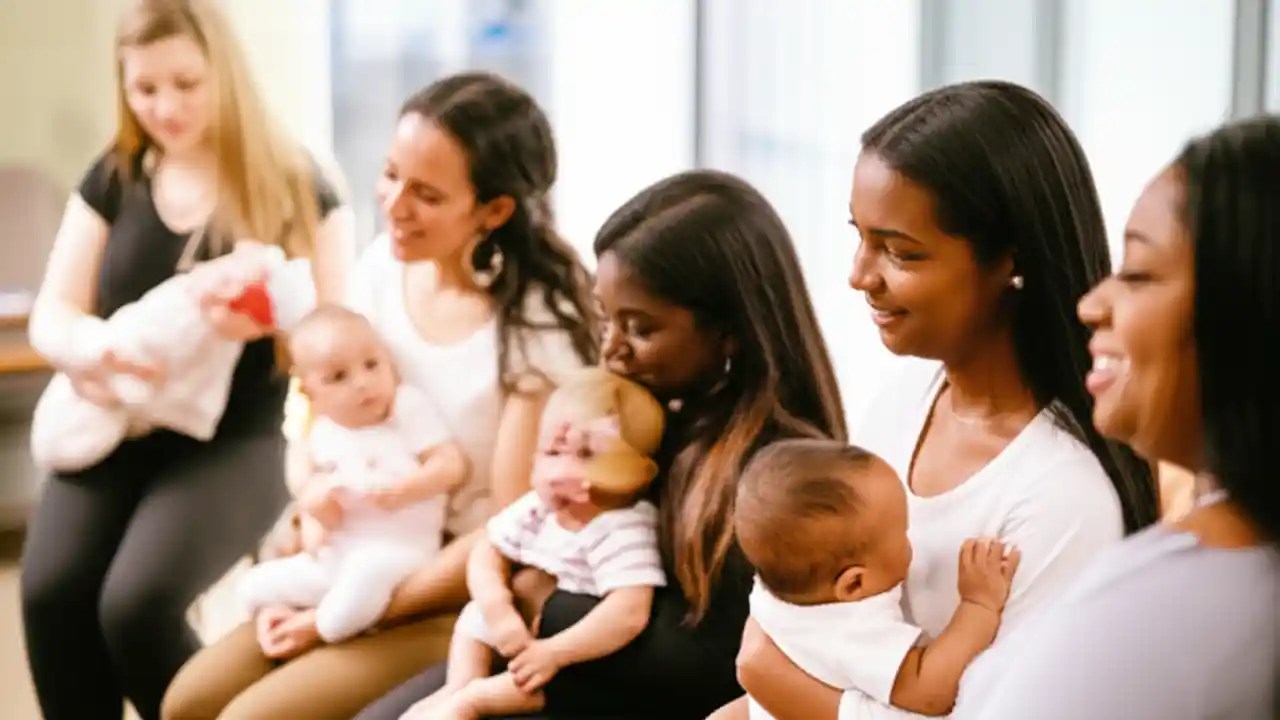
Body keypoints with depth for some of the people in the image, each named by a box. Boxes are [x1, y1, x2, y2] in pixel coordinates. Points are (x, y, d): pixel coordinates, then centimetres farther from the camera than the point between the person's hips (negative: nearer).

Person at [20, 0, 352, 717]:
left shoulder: (297, 186, -1)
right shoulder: (113, 180, 10)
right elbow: (52, 314, 7)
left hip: (235, 438, -3)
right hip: (115, 431, 4)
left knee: (137, 603, -28)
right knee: (50, 593, -24)